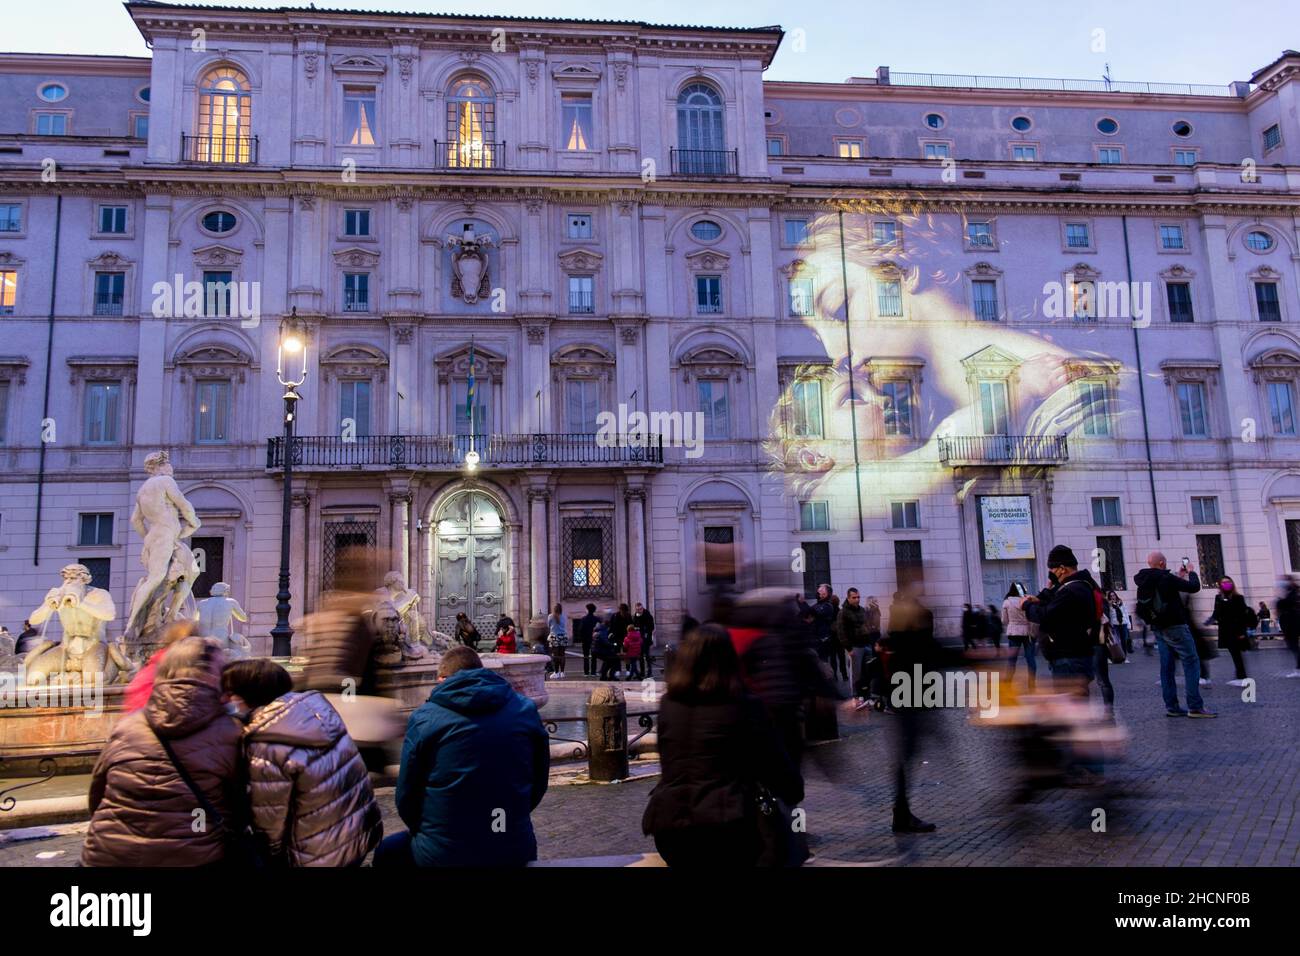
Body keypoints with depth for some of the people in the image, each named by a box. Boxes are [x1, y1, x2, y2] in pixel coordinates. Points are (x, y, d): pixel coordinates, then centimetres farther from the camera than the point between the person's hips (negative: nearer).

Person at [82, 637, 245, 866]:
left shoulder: (126, 727, -1)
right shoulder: (230, 734, -10)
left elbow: (96, 797, 11)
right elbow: (241, 811, -3)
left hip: (110, 855, 3)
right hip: (193, 858, -3)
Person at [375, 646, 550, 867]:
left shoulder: (424, 718, -6)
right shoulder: (526, 710, 1)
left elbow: (406, 798, -1)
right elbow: (538, 785, 8)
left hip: (442, 855, -3)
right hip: (516, 851, 3)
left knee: (387, 852, 28)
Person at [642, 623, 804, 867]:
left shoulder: (668, 703, 7)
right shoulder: (744, 706, -5)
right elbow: (777, 766, 0)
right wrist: (793, 793, 19)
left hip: (667, 830, 5)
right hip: (724, 830, -4)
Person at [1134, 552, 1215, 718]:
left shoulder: (1144, 581, 8)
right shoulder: (1166, 578, -16)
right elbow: (1194, 587, -10)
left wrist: (1179, 577, 24)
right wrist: (1191, 572, 8)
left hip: (1158, 628, 8)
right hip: (1174, 626, -8)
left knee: (1166, 666, 8)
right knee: (1191, 662, -4)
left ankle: (1171, 706, 7)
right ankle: (1195, 706, -7)